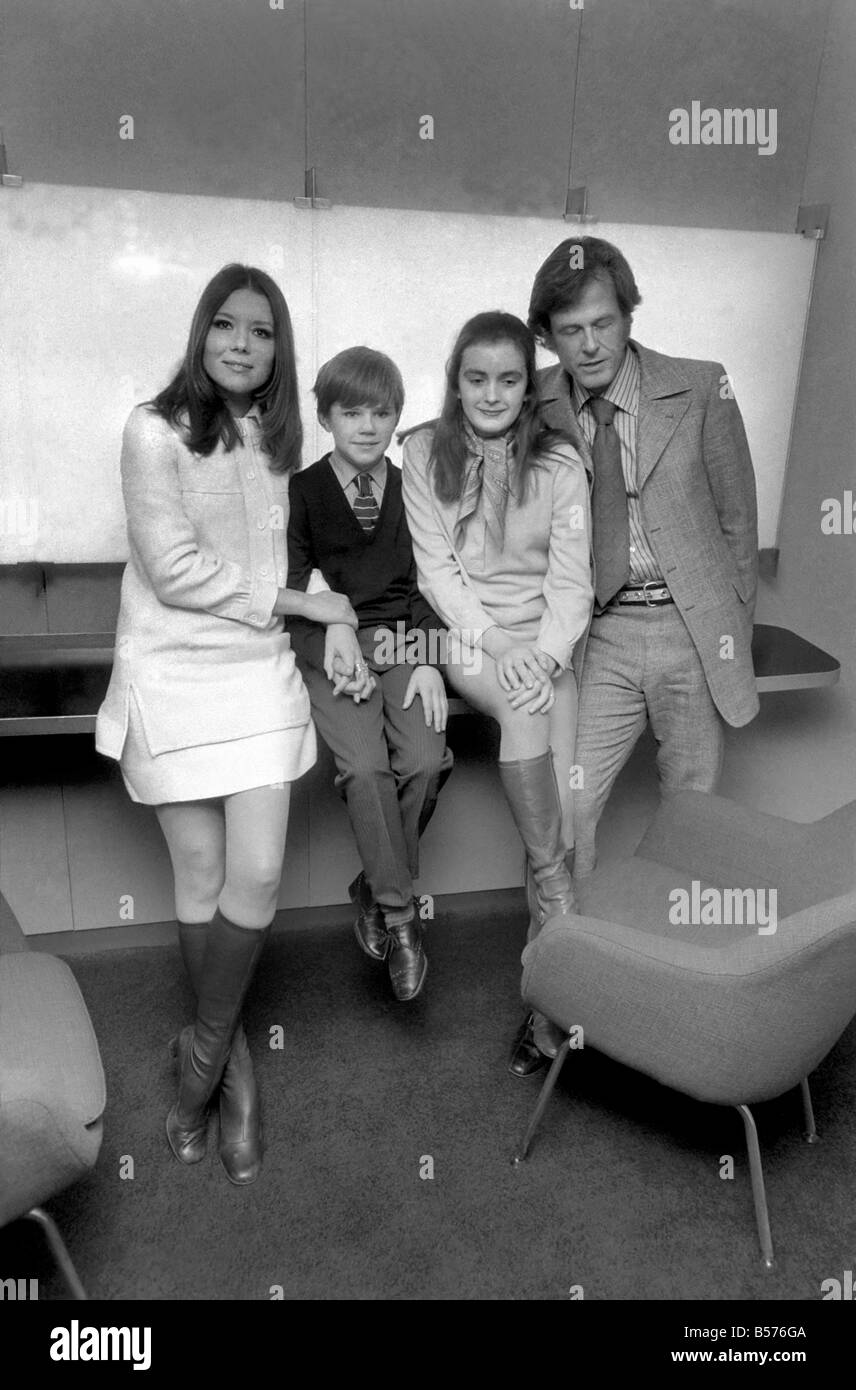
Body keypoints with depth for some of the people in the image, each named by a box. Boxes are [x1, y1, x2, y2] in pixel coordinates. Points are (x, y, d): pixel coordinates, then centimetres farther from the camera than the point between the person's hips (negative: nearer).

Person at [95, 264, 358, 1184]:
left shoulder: (275, 439, 11)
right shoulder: (155, 431, -6)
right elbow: (173, 569, -12)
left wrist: (337, 627, -1)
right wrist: (298, 601, -8)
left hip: (260, 671, 4)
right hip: (172, 677, -4)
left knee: (257, 875, -2)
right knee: (201, 877, 6)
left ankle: (204, 1055, 21)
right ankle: (231, 1058, 28)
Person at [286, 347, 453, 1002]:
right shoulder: (302, 491, 7)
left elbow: (428, 584, 9)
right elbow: (292, 589, 3)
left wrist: (429, 660, -4)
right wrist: (335, 641, -13)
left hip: (404, 642, 2)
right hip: (331, 647, -2)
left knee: (426, 759, -21)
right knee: (365, 764, -25)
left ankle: (375, 888, 2)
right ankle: (400, 912, -9)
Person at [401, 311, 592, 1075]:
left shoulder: (560, 461, 1)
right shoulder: (427, 453, 1)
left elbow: (570, 577, -2)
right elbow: (436, 564, -3)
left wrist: (546, 656, -19)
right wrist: (491, 641, -17)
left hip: (547, 645, 1)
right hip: (468, 635, 0)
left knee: (561, 811, -15)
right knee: (524, 711, -35)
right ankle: (555, 887, -20)